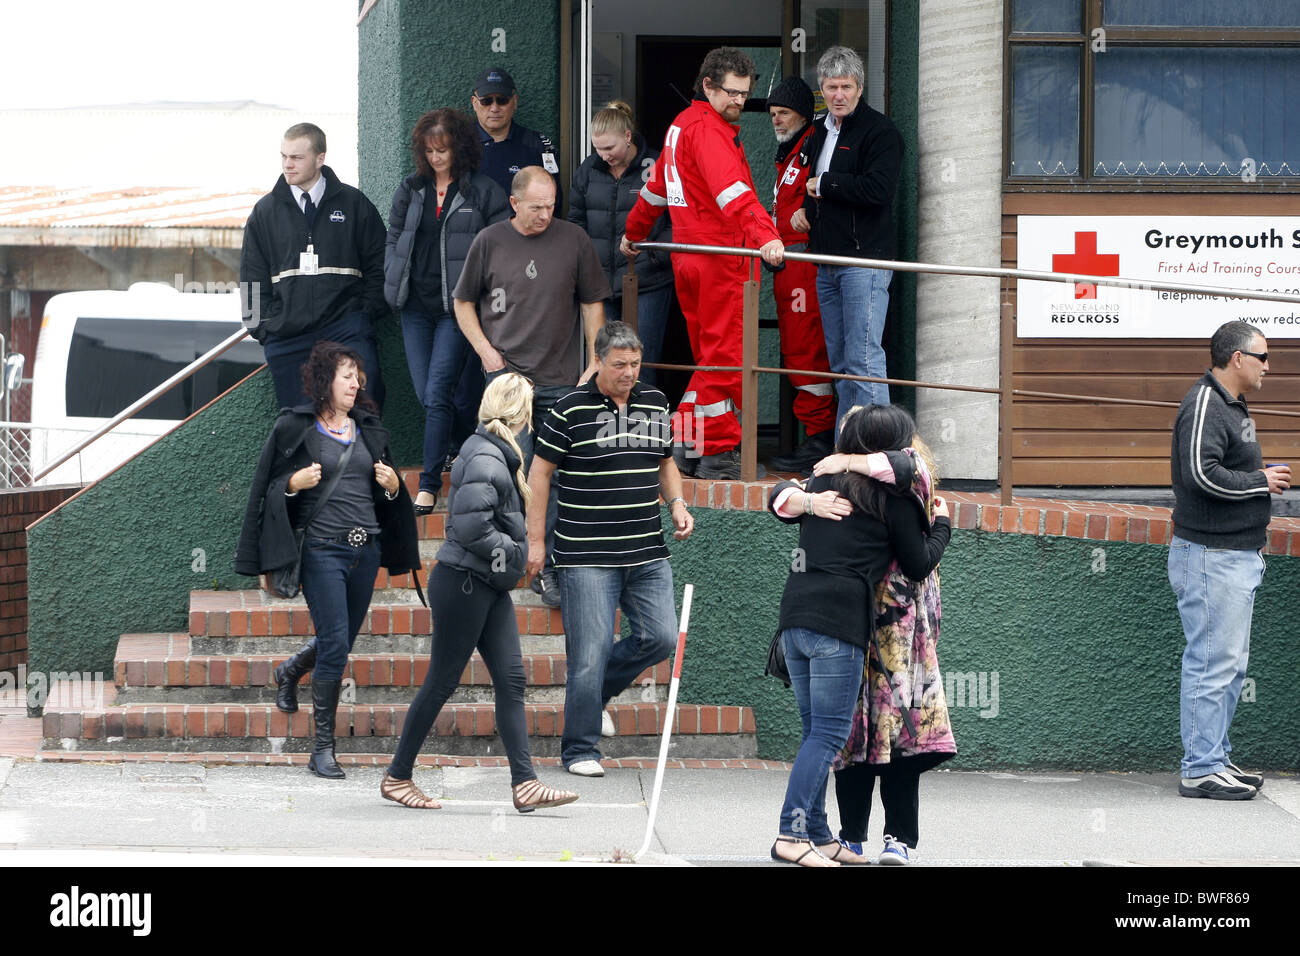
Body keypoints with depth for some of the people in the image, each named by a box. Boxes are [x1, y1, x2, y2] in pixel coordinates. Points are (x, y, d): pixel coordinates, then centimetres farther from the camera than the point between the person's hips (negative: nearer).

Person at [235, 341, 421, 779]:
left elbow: (386, 497, 22)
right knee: (335, 646, -11)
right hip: (322, 548, -6)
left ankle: (290, 672, 48)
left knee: (341, 640, 14)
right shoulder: (294, 427, -2)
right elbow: (268, 487, 1)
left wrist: (393, 487, 0)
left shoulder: (368, 428, 13)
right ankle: (322, 749, -2)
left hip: (366, 547, 6)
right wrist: (295, 483, -18)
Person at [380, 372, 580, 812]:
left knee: (511, 679, 2)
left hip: (488, 587, 10)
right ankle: (397, 776, 12)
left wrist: (514, 551, 10)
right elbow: (471, 527, -24)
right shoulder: (485, 459, -18)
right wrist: (513, 551, -13)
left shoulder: (496, 453, 13)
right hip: (462, 582, -10)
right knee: (441, 682, 0)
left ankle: (525, 783, -2)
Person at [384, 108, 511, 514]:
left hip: (458, 309, -5)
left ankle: (429, 484, -8)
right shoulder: (411, 190, 11)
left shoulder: (483, 192, -3)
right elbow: (394, 237, 20)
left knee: (438, 394, -13)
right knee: (427, 395, 6)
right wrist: (395, 280, 7)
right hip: (416, 306, 5)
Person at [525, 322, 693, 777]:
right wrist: (535, 539, -3)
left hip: (647, 552, 5)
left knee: (660, 637, 0)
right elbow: (540, 472, -1)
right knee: (590, 652, -5)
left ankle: (597, 692, 26)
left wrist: (677, 504, 6)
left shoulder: (655, 403, 10)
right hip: (586, 556, -5)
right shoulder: (570, 409, -6)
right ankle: (579, 751, 5)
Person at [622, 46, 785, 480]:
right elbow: (732, 189, -31)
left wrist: (634, 232, 44)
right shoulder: (709, 130, -14)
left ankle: (690, 445, 16)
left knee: (709, 354, 15)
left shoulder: (681, 124, 17)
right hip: (718, 256, -10)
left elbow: (657, 185, 31)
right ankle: (717, 453, -3)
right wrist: (765, 234, -43)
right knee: (725, 356, -5)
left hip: (687, 255, 10)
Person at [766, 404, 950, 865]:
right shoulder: (894, 496, -1)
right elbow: (918, 565, 7)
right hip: (839, 622, -7)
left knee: (816, 732, 12)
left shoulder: (824, 480, 16)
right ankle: (791, 835, -15)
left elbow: (782, 498, 32)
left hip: (794, 617, 7)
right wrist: (942, 524, 22)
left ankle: (818, 836, 14)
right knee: (828, 733, -7)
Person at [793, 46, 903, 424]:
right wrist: (804, 208, 12)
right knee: (839, 362, 11)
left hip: (864, 261, -9)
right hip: (827, 262, 9)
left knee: (863, 359, -13)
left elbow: (878, 189, -21)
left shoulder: (880, 131, -7)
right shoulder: (821, 131, 18)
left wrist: (824, 184, -11)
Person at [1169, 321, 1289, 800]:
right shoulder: (1204, 406, -16)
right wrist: (1261, 482, -15)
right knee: (1212, 662, -8)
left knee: (1230, 664, 14)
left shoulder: (1232, 406, 18)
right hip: (1210, 558, -11)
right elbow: (1203, 474, -26)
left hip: (1238, 557, 11)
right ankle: (1201, 769, -5)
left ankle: (1215, 759, 20)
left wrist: (1265, 475, 8)